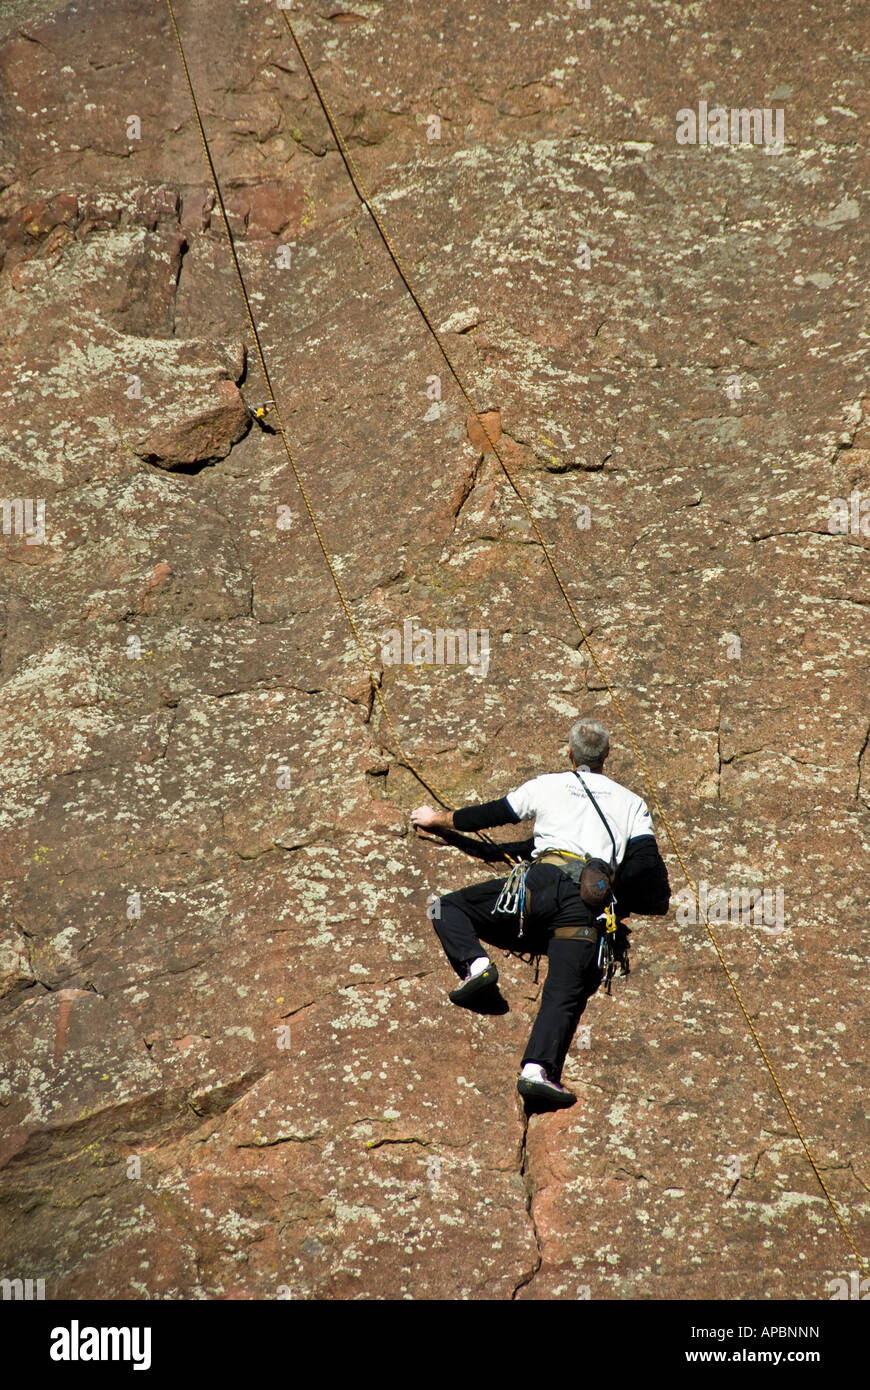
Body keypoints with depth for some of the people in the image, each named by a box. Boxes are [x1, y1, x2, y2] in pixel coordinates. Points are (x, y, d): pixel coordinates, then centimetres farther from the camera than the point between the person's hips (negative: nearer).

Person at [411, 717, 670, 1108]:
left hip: (543, 880, -1)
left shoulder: (547, 785, 22)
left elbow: (490, 815, 31)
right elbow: (647, 861, 16)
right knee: (565, 994, -13)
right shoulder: (631, 802, 26)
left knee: (448, 907, 14)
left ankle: (474, 963, -15)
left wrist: (438, 819, 47)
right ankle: (538, 1069, -38)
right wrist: (659, 902, 36)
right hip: (590, 901, 1)